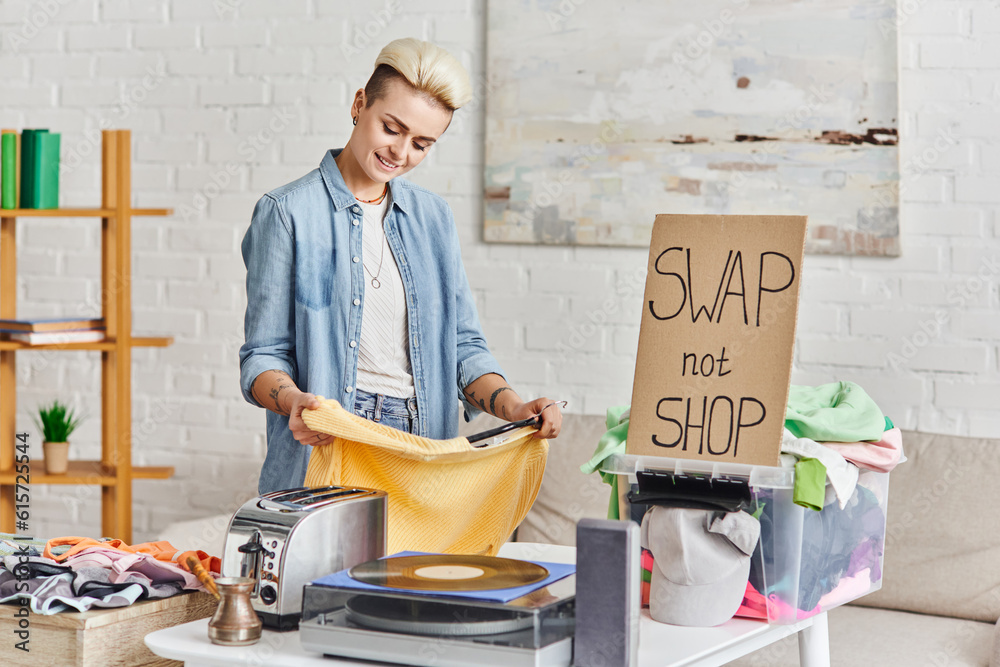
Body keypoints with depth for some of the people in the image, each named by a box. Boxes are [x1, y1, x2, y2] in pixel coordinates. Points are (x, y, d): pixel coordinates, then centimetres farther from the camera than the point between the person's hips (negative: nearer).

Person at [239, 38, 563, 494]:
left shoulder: (433, 217, 16)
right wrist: (293, 400, -22)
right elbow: (263, 354, 0)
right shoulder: (288, 212, 2)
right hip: (324, 455, -4)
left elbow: (463, 346, 14)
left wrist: (514, 408, -4)